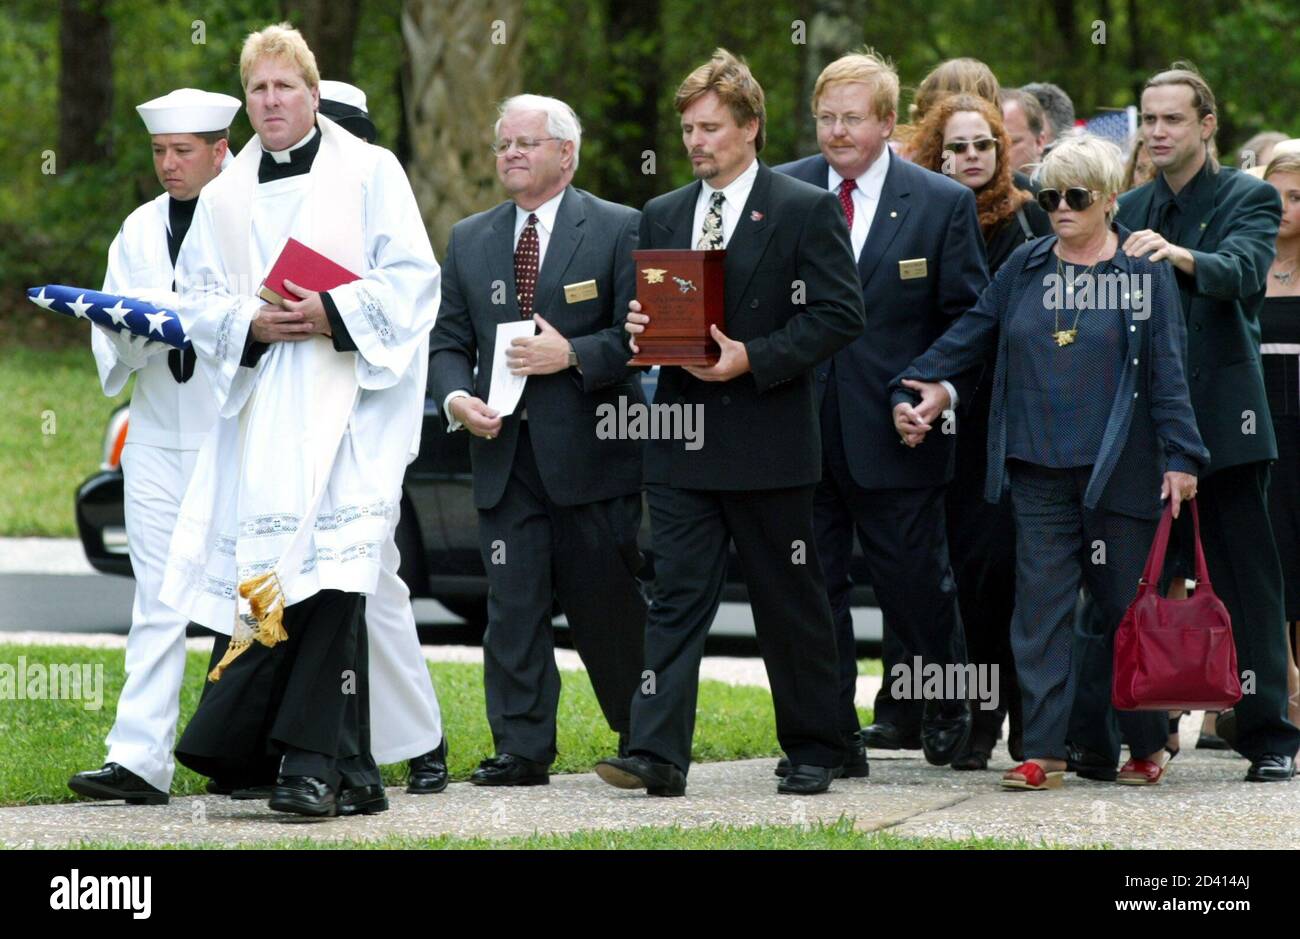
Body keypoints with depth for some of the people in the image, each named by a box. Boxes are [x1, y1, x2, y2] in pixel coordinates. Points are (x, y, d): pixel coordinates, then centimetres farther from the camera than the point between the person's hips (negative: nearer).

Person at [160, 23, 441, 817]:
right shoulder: (227, 195, 15)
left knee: (327, 578, -15)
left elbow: (410, 277, -2)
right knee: (276, 580, -2)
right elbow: (198, 296, 13)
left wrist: (334, 314, -16)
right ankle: (349, 772, 4)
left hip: (348, 404, -4)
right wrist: (250, 327, -7)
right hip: (262, 408, 4)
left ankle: (313, 762, -15)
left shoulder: (369, 172, 3)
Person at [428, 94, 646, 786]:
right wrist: (457, 398, -5)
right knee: (512, 606, -1)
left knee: (607, 605, 3)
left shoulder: (619, 230, 1)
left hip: (590, 447, -4)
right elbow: (447, 340, 14)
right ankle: (521, 749, 1)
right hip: (504, 450, 4)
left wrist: (573, 354, -17)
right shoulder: (469, 240, 15)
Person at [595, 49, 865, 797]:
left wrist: (753, 359, -17)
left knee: (791, 606, 6)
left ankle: (814, 749, 18)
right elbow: (647, 314, 20)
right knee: (677, 596, -4)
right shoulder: (662, 217, 13)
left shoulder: (806, 211, -3)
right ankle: (658, 755, -10)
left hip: (769, 444, -4)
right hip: (683, 441, 4)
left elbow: (840, 314, -9)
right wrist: (640, 327, -5)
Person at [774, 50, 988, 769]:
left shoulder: (943, 204, 0)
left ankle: (938, 708, 31)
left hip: (896, 431, -2)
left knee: (915, 582, 6)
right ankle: (832, 734, 11)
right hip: (802, 430, 2)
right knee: (811, 585, 2)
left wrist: (947, 389, -11)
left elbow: (970, 318, 2)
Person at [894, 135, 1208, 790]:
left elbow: (1167, 368, -3)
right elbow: (971, 334, 13)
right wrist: (911, 389, 5)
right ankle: (1043, 752, -3)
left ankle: (1145, 745, 17)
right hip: (1039, 467, 3)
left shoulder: (1146, 271, 0)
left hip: (1119, 467, -3)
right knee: (1041, 608, -3)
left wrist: (1181, 455, -8)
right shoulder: (1025, 267, 9)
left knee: (1126, 608, 4)